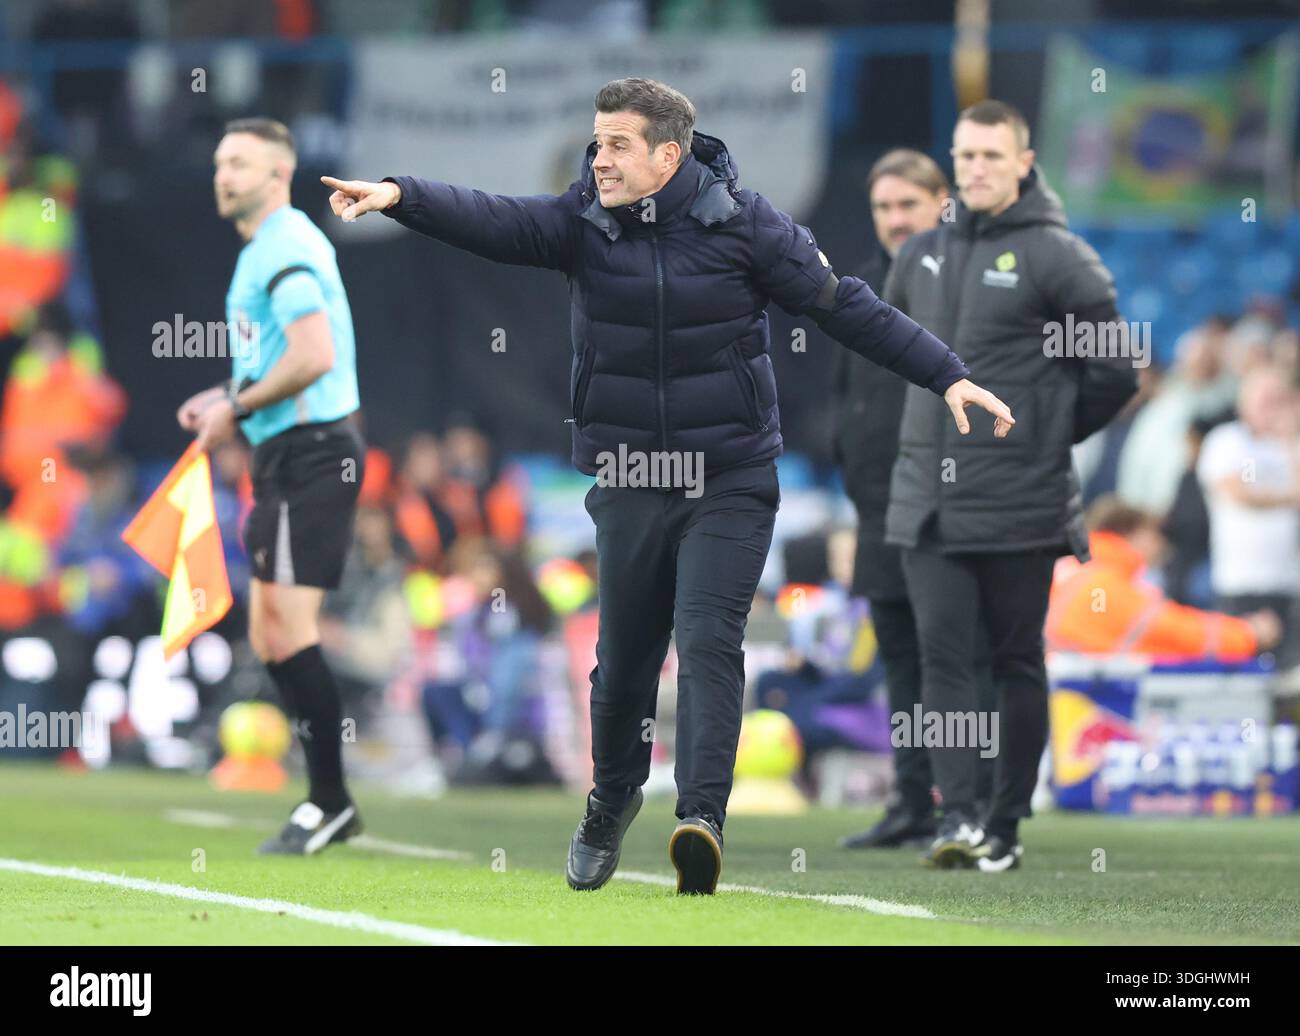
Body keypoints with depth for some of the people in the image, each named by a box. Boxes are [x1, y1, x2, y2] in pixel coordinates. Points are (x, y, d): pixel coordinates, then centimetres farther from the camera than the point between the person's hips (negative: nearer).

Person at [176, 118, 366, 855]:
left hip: (310, 454, -11)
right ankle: (329, 802, 13)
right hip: (290, 457, 11)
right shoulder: (268, 249, 19)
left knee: (287, 626, -13)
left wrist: (238, 407, -15)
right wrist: (226, 400, 14)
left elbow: (314, 356, -25)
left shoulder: (287, 249, -14)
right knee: (270, 636, 10)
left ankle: (330, 800, -9)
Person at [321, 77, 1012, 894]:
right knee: (624, 658, 10)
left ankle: (703, 816, -21)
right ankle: (614, 797, 34)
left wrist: (947, 375, -5)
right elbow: (494, 221, -19)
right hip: (630, 481, 2)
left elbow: (845, 305, -3)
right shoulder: (583, 221, -2)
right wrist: (399, 196, -38)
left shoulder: (741, 223, -7)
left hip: (731, 481, -2)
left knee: (708, 639, -16)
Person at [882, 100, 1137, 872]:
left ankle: (1008, 823, 11)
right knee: (943, 654, -6)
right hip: (927, 498, 4)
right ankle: (959, 815, -11)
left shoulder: (1057, 258, -5)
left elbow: (1116, 372, -3)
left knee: (1018, 662, 4)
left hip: (1020, 505, -4)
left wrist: (1048, 436, 4)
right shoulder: (922, 256, 11)